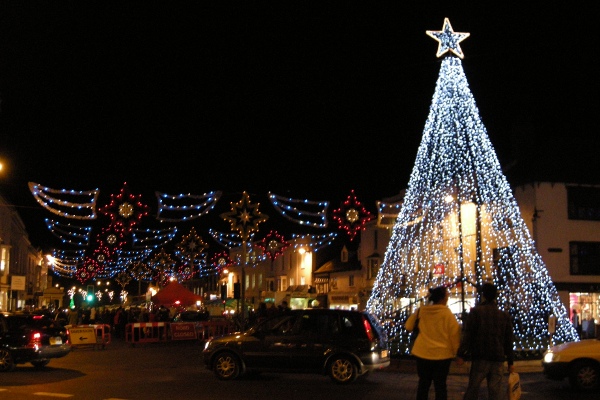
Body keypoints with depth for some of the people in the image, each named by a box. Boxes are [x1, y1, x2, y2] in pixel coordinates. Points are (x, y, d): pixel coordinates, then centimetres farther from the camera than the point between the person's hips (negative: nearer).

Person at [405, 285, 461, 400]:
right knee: (440, 385, 6)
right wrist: (457, 353, 2)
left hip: (422, 354, 3)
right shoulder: (447, 314, -12)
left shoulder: (421, 311, -1)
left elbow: (408, 327, 9)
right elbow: (454, 335, -8)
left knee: (423, 383, 14)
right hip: (442, 354, -3)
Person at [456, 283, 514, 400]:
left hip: (480, 357, -3)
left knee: (472, 388, 5)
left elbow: (467, 335, -9)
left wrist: (461, 355, -6)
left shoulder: (475, 312, -3)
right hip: (498, 359, 3)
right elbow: (509, 340, 11)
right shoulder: (504, 315, 9)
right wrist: (510, 362, 15)